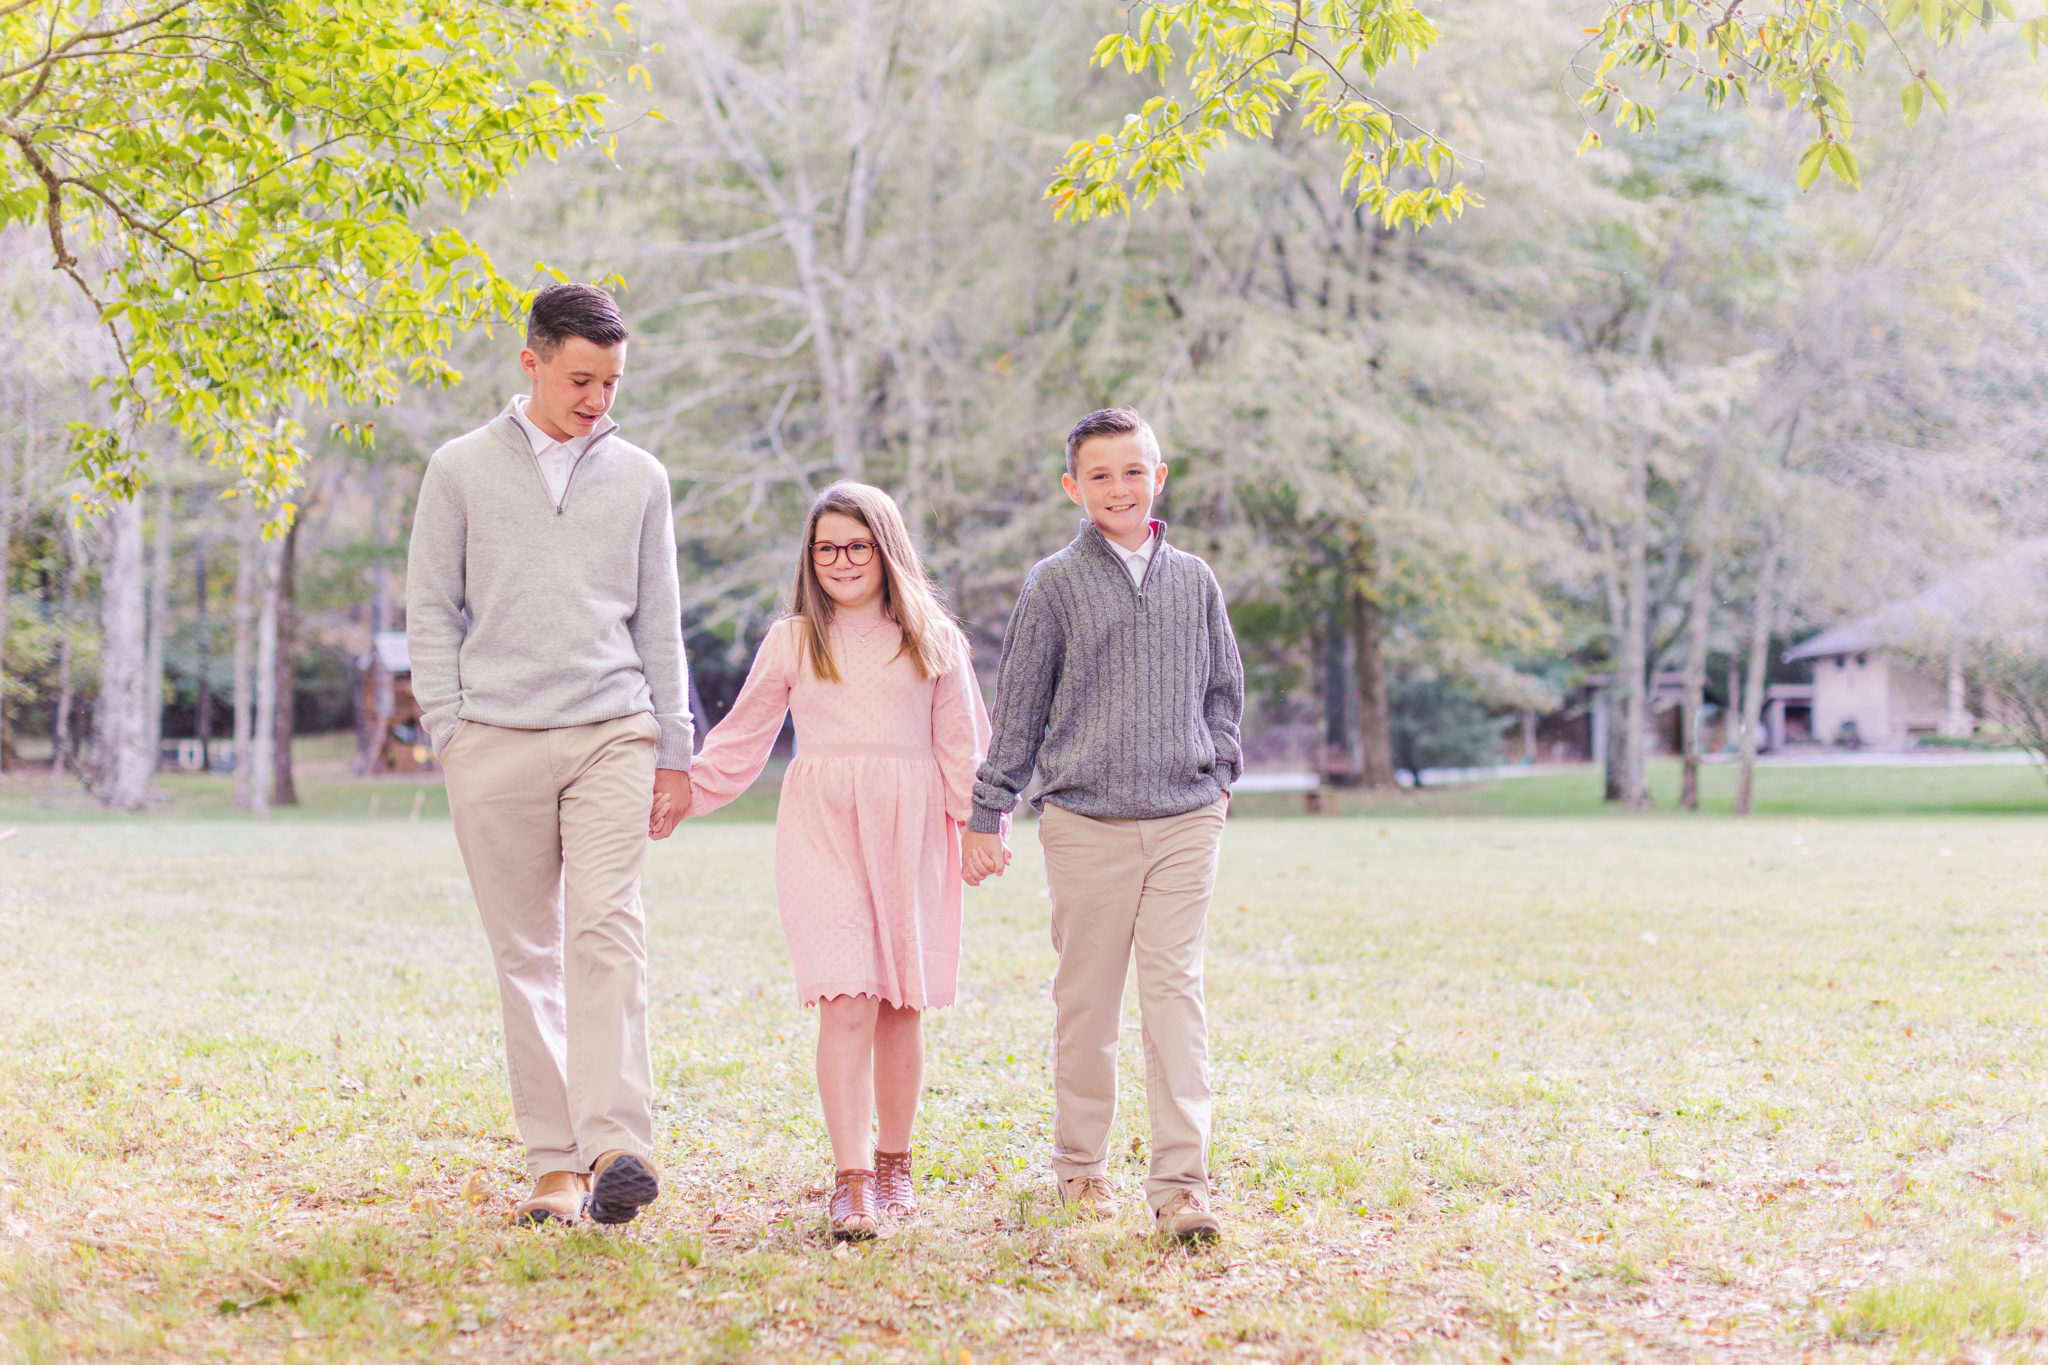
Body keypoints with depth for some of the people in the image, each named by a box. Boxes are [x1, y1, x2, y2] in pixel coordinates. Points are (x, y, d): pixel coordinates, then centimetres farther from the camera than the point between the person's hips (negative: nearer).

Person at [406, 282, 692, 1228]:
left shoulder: (640, 478, 13)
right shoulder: (462, 470, 8)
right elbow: (430, 610, 8)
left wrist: (674, 751, 12)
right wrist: (449, 730, -2)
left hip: (611, 734, 0)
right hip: (496, 742, 0)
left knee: (606, 930, -16)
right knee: (526, 953, 2)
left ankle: (615, 1146, -24)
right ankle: (553, 1164, 5)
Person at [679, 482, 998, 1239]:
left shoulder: (933, 639, 12)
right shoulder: (792, 641, 11)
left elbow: (962, 744, 10)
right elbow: (740, 742, 16)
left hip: (910, 828, 1)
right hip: (822, 828, -1)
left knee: (901, 1004, 4)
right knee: (846, 998, -13)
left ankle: (893, 1164, 20)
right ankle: (850, 1183, -15)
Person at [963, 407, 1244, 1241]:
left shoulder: (1193, 581, 10)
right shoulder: (1055, 586, 2)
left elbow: (1223, 687, 20)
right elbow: (1019, 704, 5)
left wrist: (1218, 774, 10)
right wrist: (986, 813, 4)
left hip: (1184, 821, 1)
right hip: (1087, 821, -1)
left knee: (1175, 991, -6)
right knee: (1087, 999, 5)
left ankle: (1181, 1181, -7)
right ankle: (1081, 1164, 20)